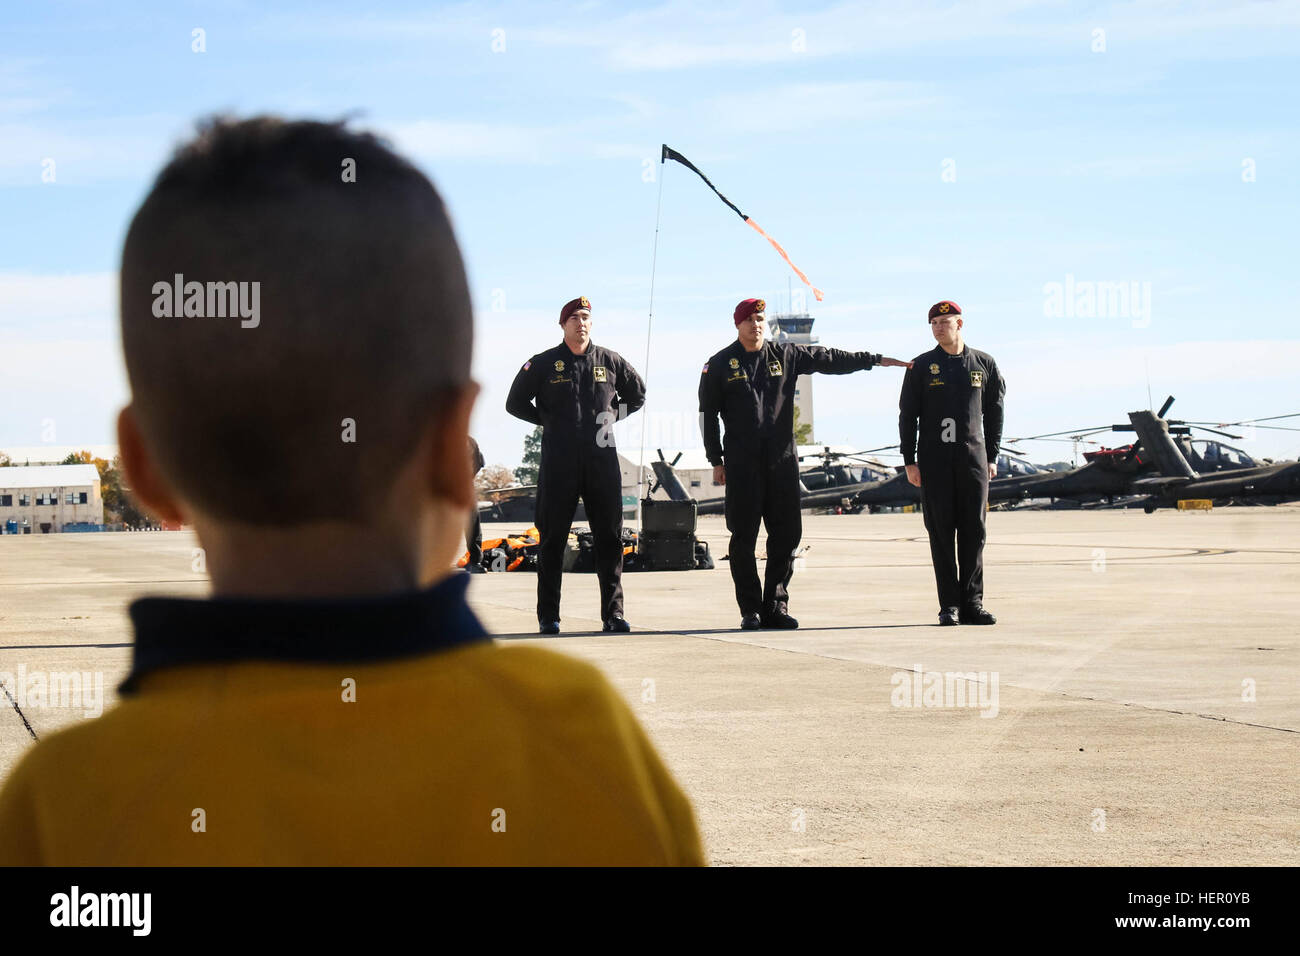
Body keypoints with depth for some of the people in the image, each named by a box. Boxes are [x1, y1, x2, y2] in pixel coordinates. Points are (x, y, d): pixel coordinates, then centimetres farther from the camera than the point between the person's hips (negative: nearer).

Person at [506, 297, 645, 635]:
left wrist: (612, 416, 8)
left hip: (602, 460, 2)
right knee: (552, 540, 0)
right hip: (558, 464, -2)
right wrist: (548, 421, 0)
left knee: (609, 538, 0)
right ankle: (548, 616, 6)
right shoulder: (543, 364, 4)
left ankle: (613, 613, 5)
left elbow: (637, 394, 23)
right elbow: (516, 403, 11)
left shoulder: (610, 362, 9)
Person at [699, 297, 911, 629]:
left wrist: (875, 360, 16)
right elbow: (708, 415, 5)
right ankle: (750, 610, 3)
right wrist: (716, 460, 0)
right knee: (744, 536, -3)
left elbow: (829, 359, 16)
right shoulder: (719, 365, 4)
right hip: (741, 462, -3)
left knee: (787, 533, 1)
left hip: (782, 459, 3)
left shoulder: (786, 357, 11)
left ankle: (775, 606, 8)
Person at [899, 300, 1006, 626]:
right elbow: (907, 415, 6)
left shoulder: (984, 364, 9)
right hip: (934, 459, -1)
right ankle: (950, 605, 1)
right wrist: (909, 461, -1)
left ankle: (973, 603, 2)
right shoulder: (921, 366, 5)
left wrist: (991, 457, 7)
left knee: (974, 532, -1)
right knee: (941, 532, -2)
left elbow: (994, 413, 13)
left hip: (973, 458, 1)